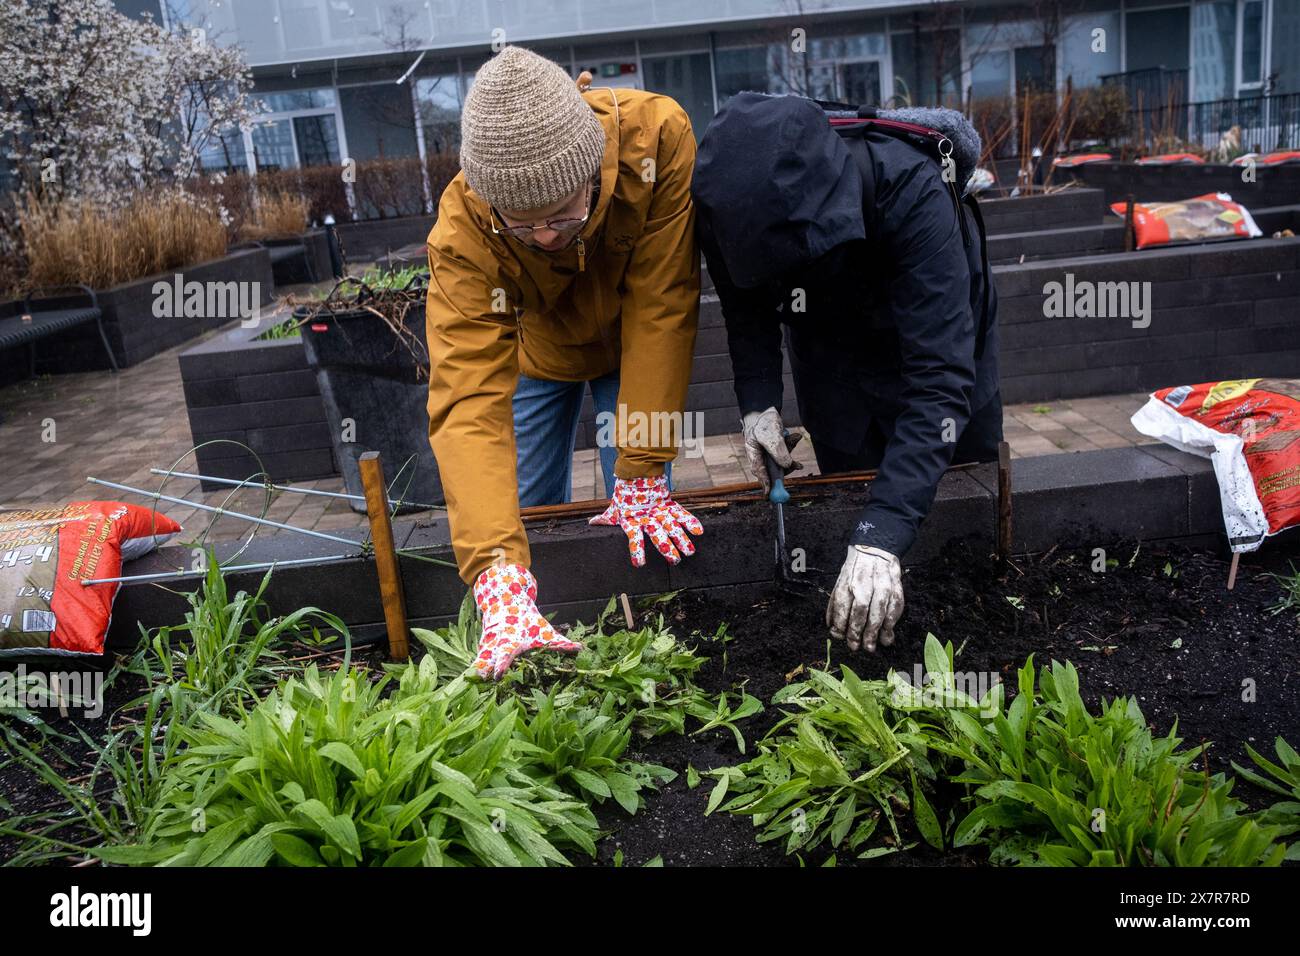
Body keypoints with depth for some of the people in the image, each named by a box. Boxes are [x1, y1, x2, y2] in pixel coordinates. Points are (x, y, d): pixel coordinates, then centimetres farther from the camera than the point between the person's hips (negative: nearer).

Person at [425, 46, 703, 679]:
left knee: (641, 532, -2)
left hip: (630, 340, 0)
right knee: (528, 516, 3)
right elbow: (469, 400, -43)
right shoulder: (463, 232, -37)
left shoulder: (657, 137, -37)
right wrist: (499, 578, -54)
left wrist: (640, 478, -31)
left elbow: (661, 307, -32)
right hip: (533, 347, 0)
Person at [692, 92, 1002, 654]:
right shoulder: (735, 198, -30)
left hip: (937, 333, -2)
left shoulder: (912, 190, -42)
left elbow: (940, 375, -47)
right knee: (854, 499, 6)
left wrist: (882, 537, -54)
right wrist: (757, 400, -25)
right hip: (831, 355, 3)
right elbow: (748, 311, -9)